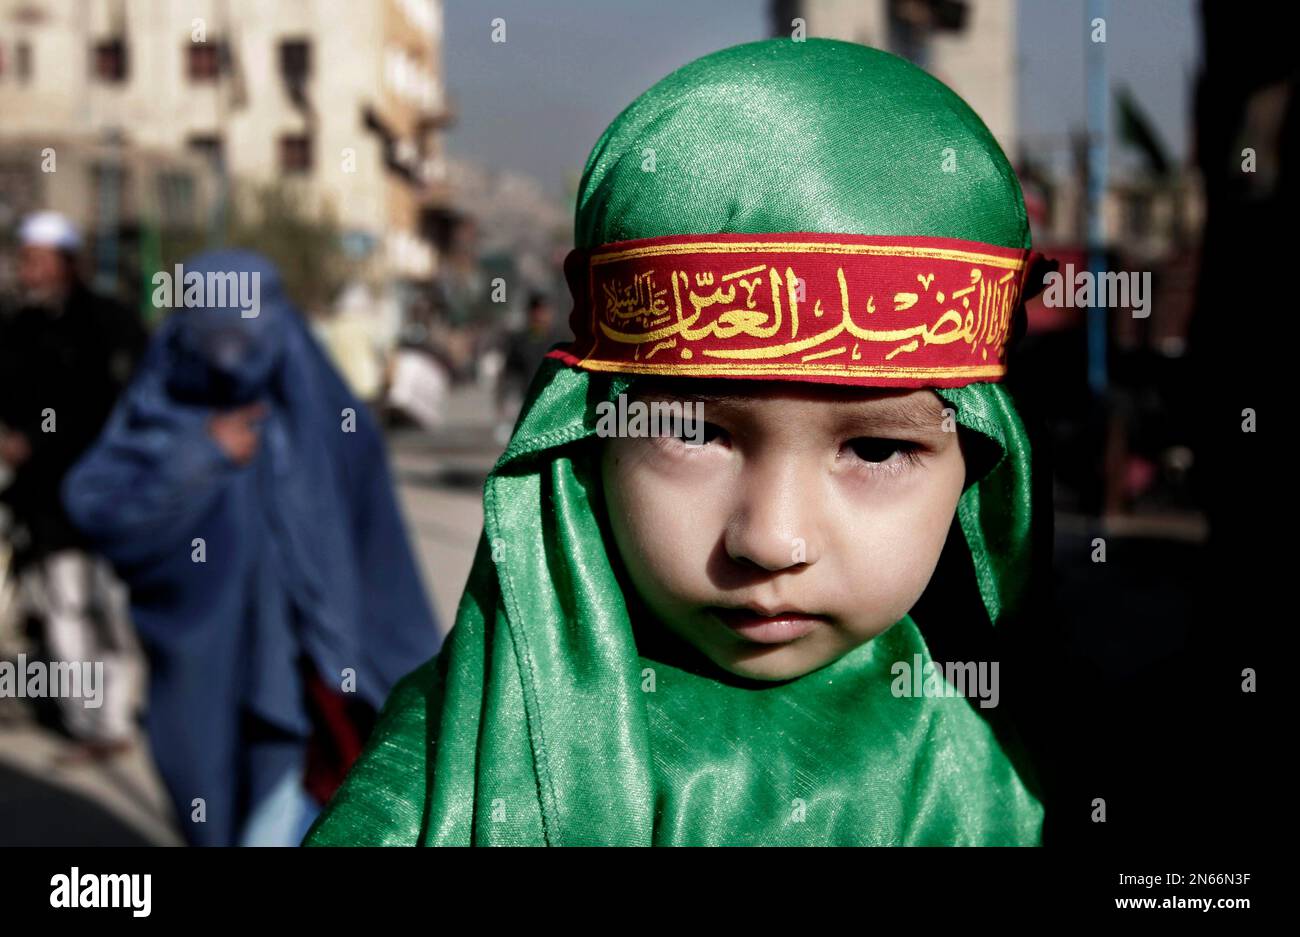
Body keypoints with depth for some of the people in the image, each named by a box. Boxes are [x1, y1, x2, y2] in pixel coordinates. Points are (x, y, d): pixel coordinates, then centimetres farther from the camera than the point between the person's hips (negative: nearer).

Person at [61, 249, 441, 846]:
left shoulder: (327, 419, -7)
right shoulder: (164, 405, -5)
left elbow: (379, 559, -1)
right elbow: (91, 500, -19)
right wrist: (201, 457, -26)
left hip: (295, 671, -2)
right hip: (206, 668, 2)